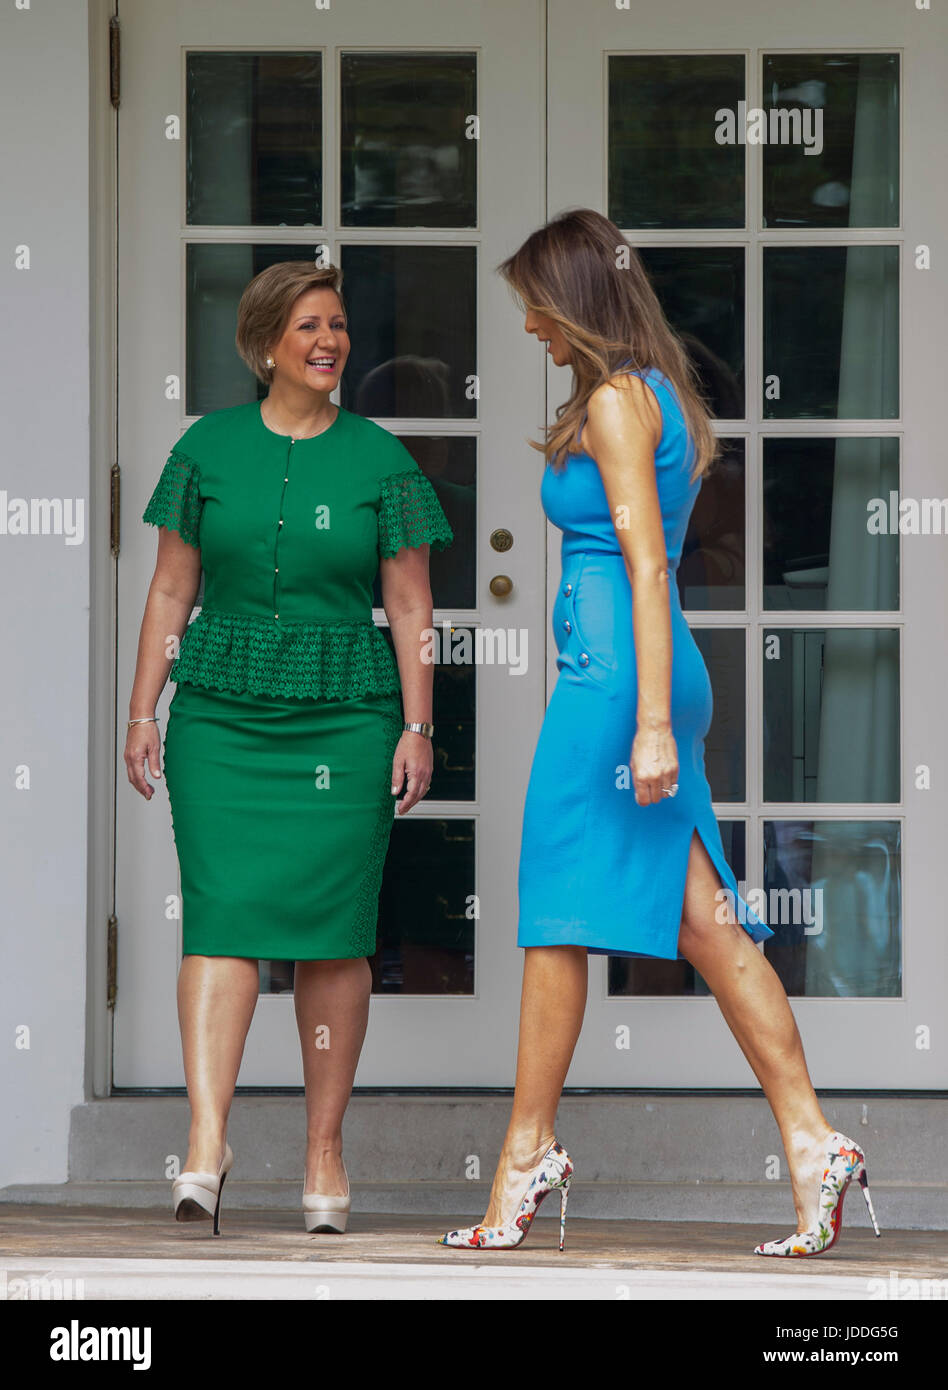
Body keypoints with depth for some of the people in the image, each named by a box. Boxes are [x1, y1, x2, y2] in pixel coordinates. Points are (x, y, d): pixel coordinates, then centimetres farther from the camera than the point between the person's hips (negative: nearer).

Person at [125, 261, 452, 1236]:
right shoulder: (209, 448, 6)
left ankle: (324, 1150, 7)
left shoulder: (379, 460, 4)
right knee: (221, 913, -11)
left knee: (332, 926, -1)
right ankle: (205, 1140, -18)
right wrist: (143, 710, 3)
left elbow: (410, 608, 4)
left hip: (343, 718, 0)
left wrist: (417, 728, -4)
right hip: (222, 711, 0)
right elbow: (171, 590, 9)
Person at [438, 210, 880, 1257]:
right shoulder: (659, 396, 17)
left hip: (614, 677, -9)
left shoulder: (613, 401, -11)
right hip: (647, 677, 9)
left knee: (559, 920, -1)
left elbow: (647, 564, -17)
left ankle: (528, 1152, 5)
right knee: (703, 917, 5)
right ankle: (812, 1142, 0)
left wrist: (651, 723, -22)